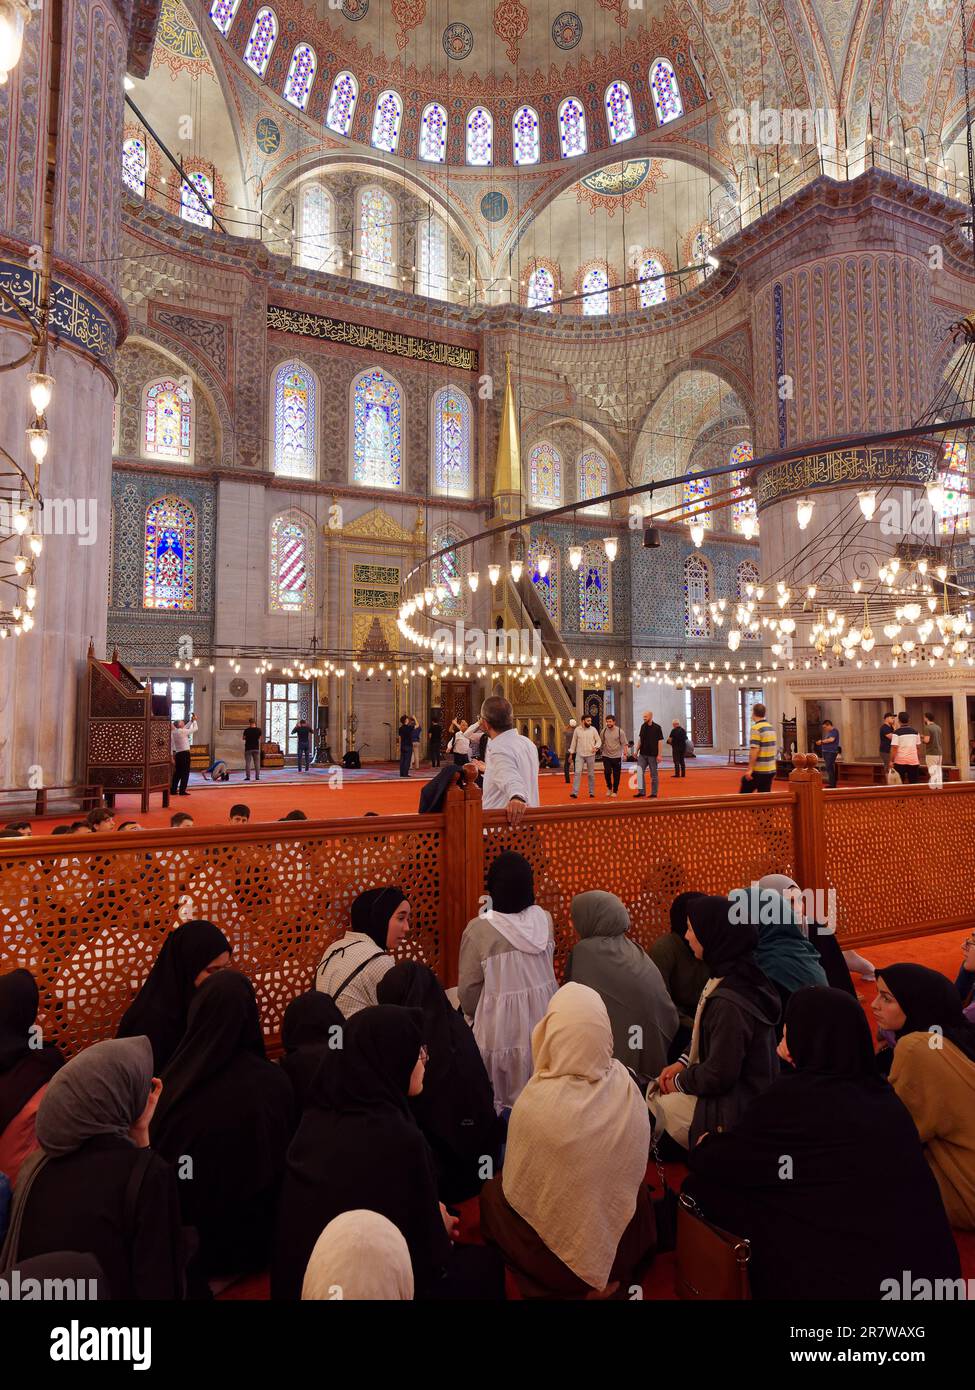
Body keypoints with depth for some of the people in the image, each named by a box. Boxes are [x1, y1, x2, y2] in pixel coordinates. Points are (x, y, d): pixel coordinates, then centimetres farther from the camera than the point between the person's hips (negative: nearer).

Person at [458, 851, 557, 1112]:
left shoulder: (479, 930, -20)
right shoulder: (545, 920, -8)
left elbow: (468, 989, -10)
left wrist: (474, 1014, 12)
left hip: (501, 1028, -4)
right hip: (542, 1021, 4)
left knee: (501, 1101, 16)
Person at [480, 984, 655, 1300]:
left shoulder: (536, 1102, -31)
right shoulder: (624, 1082, -20)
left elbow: (518, 1186, -13)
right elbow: (637, 1167, -3)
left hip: (562, 1248, -3)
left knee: (493, 1192, 22)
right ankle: (611, 1277, 27)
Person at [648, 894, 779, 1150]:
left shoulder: (728, 1001, -31)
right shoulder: (740, 975, -2)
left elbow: (719, 1075, -25)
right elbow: (711, 1038, 11)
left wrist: (680, 1082, -9)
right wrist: (683, 1062, 1)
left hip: (738, 1111, -8)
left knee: (656, 1101, 1)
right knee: (655, 1089, 11)